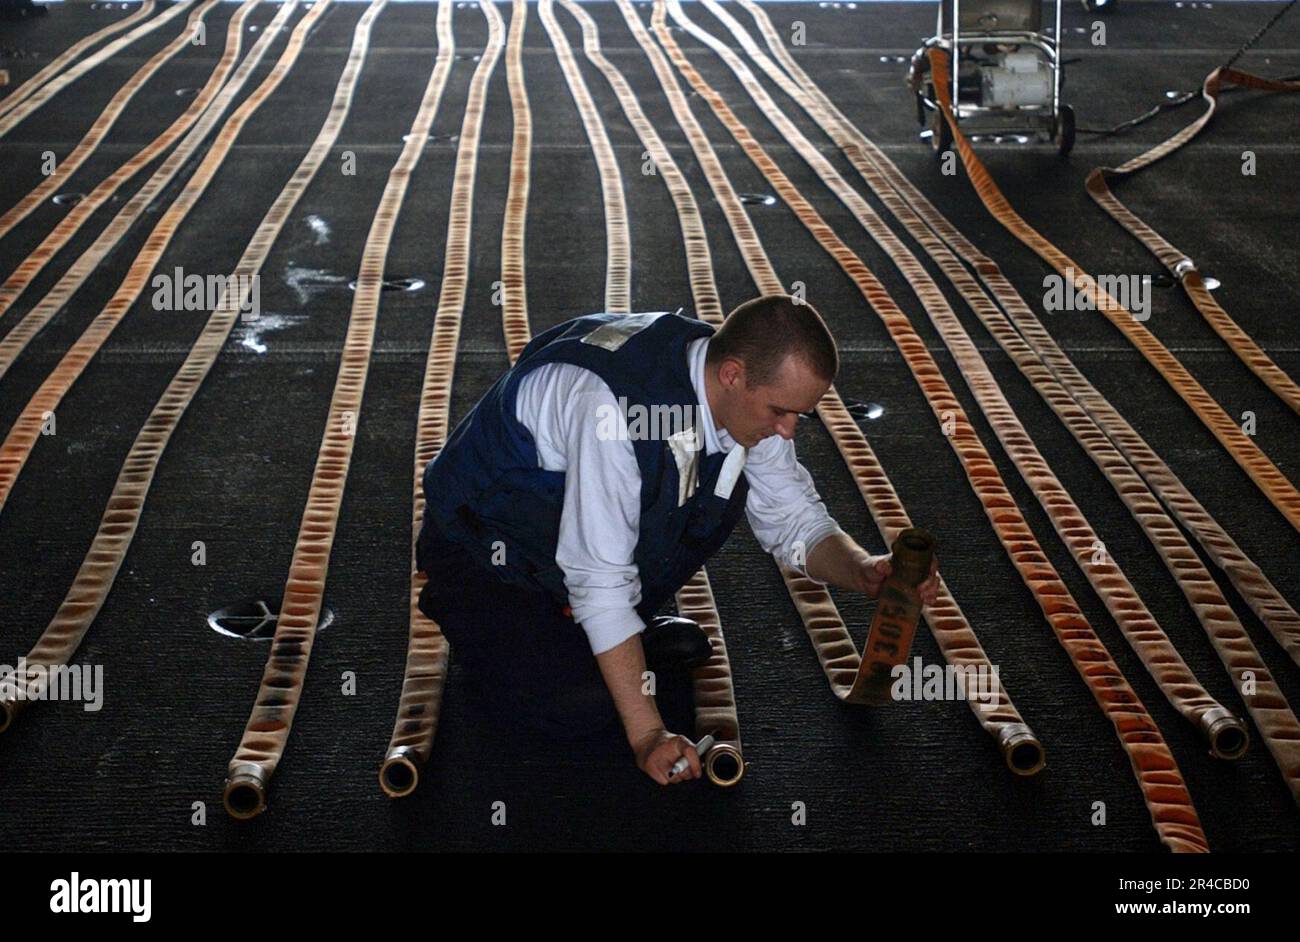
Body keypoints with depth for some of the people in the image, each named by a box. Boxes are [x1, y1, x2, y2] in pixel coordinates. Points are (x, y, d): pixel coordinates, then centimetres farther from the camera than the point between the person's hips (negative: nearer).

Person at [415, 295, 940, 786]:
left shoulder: (748, 396, -13)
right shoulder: (611, 403, -38)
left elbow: (794, 522, -1)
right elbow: (601, 580, -35)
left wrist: (864, 572, -22)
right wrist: (647, 734, -33)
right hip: (485, 544, -7)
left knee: (727, 482, -13)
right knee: (579, 706, -24)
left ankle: (611, 637, 3)